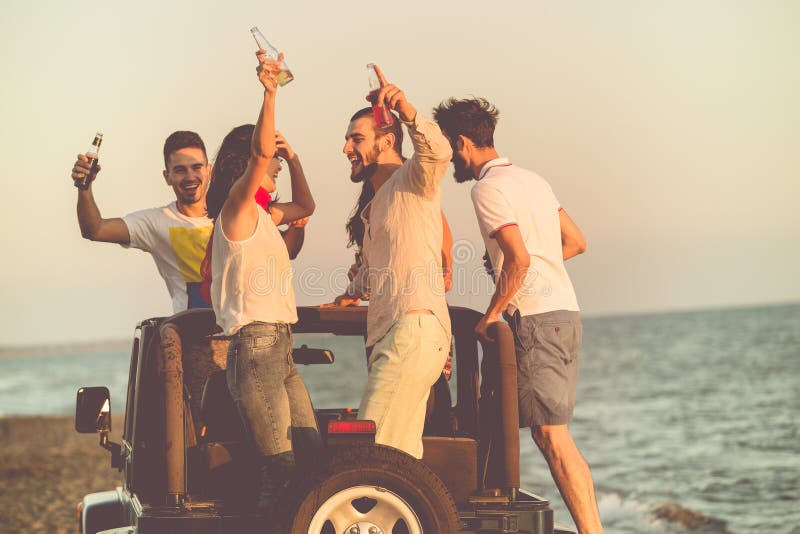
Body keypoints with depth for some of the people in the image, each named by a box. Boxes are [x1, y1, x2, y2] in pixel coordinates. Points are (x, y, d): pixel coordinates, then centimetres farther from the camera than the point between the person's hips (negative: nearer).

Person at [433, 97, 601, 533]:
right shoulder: (530, 179, 19)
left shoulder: (488, 187, -9)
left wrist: (491, 314, -9)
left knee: (549, 433, -9)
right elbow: (576, 242, 22)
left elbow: (520, 259, -19)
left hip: (536, 317, -9)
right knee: (557, 434, 9)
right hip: (566, 313, 9)